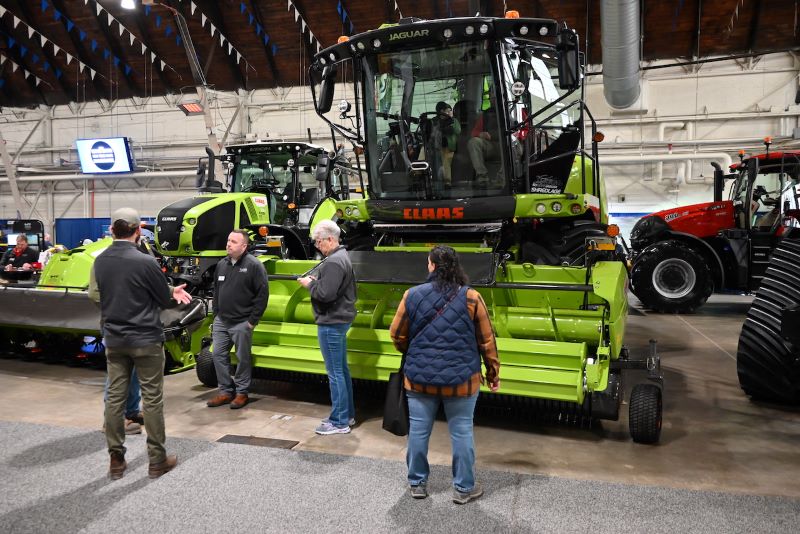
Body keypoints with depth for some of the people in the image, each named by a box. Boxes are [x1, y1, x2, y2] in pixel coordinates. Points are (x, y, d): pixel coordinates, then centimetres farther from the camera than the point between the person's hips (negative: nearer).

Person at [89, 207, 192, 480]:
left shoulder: (100, 261, 0)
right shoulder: (145, 261, -19)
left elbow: (96, 295, 11)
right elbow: (165, 300, -9)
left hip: (113, 339, 6)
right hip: (146, 340, -5)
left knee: (115, 397, 12)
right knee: (152, 399, 4)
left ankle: (116, 460, 20)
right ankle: (157, 460, 14)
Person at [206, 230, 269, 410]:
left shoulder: (254, 265, -12)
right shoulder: (221, 264, 10)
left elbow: (262, 294, -13)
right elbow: (216, 291, 18)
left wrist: (253, 320, -13)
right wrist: (216, 315, 13)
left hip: (242, 322, -7)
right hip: (221, 321, 7)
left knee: (243, 358, 4)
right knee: (218, 355, 9)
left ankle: (242, 392, 18)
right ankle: (226, 391, 21)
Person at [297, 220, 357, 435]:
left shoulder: (333, 262, -19)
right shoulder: (342, 257, 15)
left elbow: (325, 293, -25)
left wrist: (310, 284, -9)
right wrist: (316, 280, 6)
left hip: (331, 323, -11)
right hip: (339, 319, 11)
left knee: (335, 373, -4)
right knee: (342, 370, 17)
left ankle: (339, 422, 4)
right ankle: (347, 414, 27)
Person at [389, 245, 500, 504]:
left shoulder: (413, 295, -5)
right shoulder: (471, 297, -8)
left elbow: (397, 335, 3)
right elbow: (486, 340, -3)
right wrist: (493, 374, 10)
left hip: (420, 377, 1)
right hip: (460, 379, -1)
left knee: (418, 430, 13)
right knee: (461, 432, 11)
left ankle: (417, 483, 28)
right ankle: (463, 488, 23)